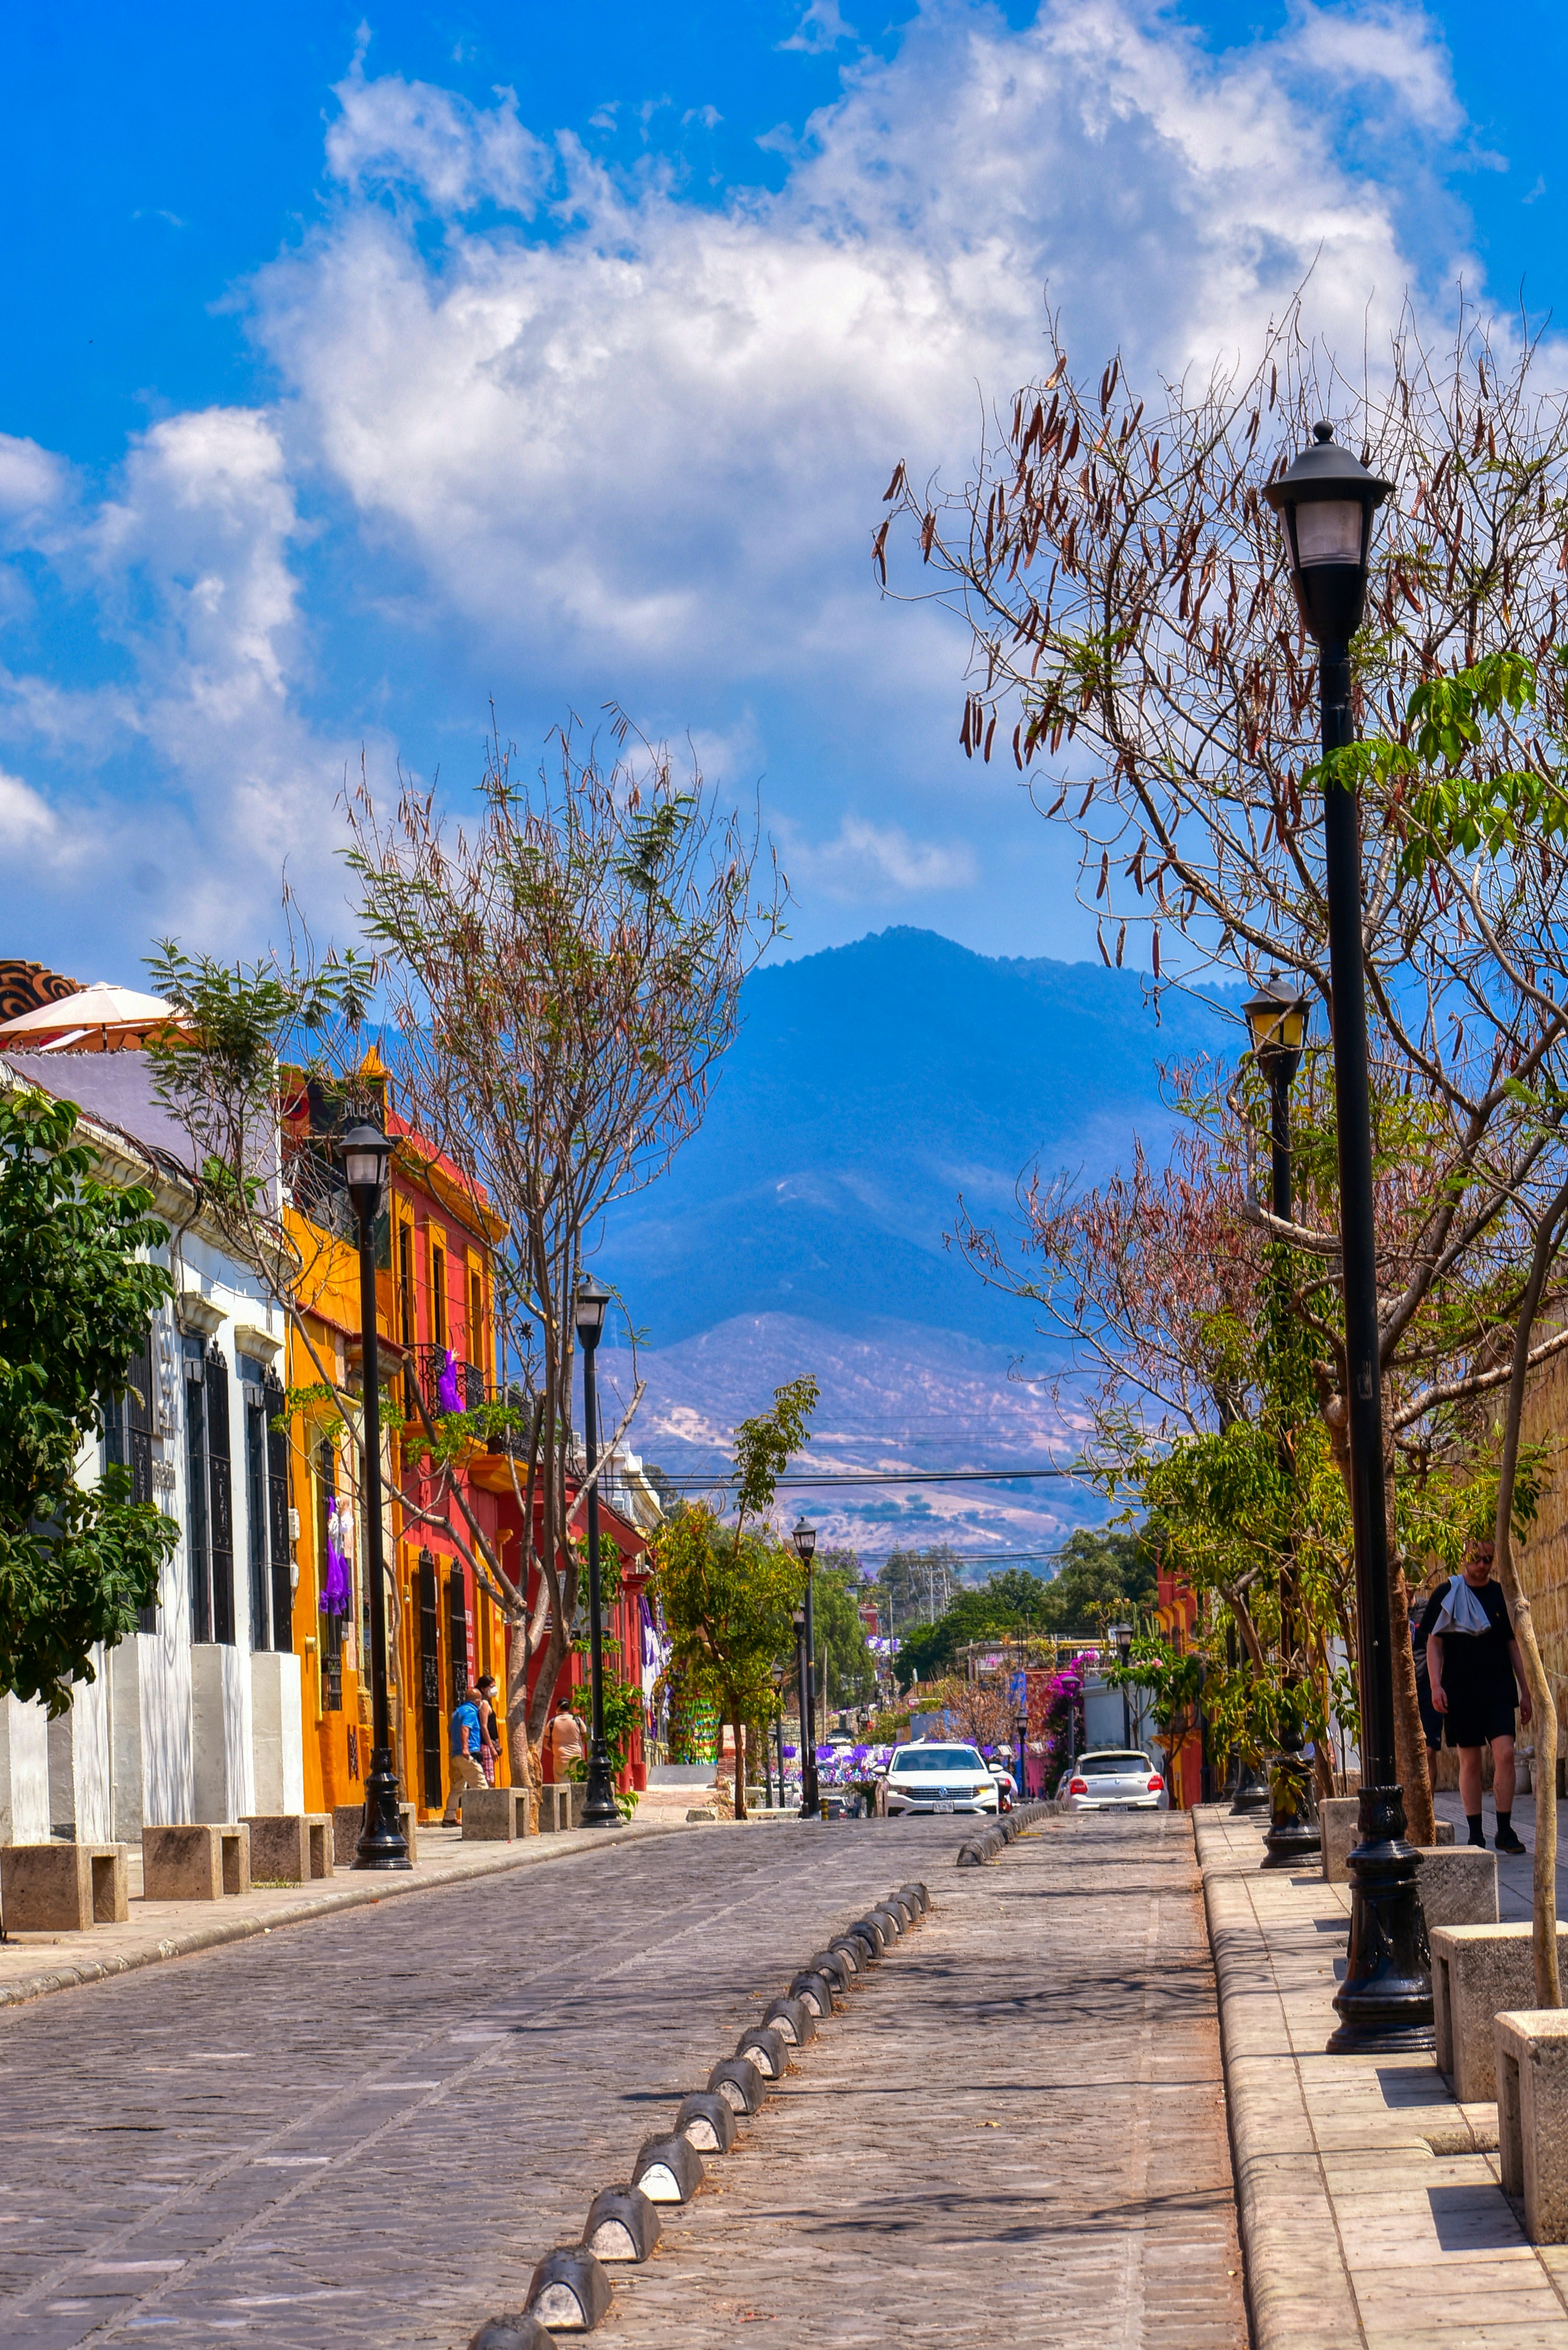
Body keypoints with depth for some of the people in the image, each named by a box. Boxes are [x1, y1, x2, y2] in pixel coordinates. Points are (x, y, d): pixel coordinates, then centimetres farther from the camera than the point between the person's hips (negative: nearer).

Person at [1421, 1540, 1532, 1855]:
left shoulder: (1502, 1596, 10)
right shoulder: (1446, 1595, 4)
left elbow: (1513, 1646, 15)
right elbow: (1434, 1643, 4)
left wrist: (1525, 1691, 11)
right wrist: (1436, 1686, -8)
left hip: (1499, 1689, 1)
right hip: (1461, 1692, -1)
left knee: (1505, 1753, -12)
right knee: (1470, 1762, 2)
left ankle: (1505, 1830, -5)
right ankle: (1475, 1834, 8)